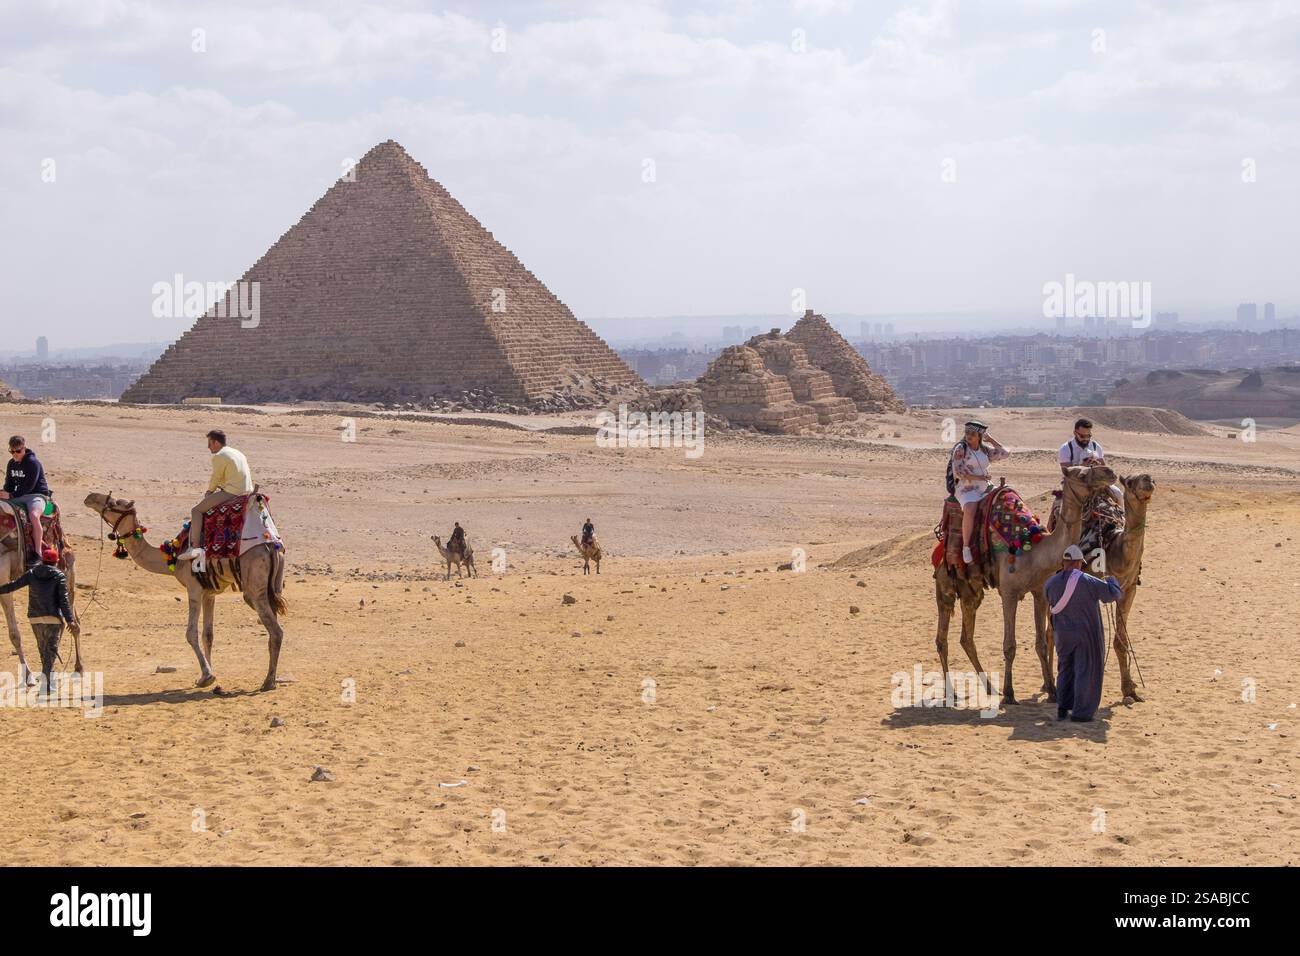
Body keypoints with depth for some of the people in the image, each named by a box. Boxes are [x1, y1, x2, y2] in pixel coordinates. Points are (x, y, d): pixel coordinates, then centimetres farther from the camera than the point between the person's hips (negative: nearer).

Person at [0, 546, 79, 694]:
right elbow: (64, 600, -11)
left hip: (35, 617, 4)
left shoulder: (32, 574, 6)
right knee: (51, 649, -1)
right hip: (53, 617, -4)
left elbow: (13, 585, 6)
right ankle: (45, 674, -26)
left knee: (43, 649, 17)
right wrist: (70, 620, -15)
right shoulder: (59, 576, -3)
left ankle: (49, 683, 23)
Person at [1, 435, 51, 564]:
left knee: (33, 515, -37)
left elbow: (29, 486, -18)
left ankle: (38, 553, -34)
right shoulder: (11, 464, 11)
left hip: (37, 494, -8)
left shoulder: (32, 463, -13)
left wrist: (11, 495, -20)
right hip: (19, 497, 8)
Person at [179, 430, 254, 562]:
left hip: (232, 493, -9)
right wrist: (212, 491, 24)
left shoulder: (219, 457, -8)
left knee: (197, 510, -3)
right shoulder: (238, 453, 20)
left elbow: (215, 479, -2)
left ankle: (195, 547, -13)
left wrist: (209, 492, 18)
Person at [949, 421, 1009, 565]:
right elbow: (957, 472, -10)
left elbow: (1005, 453, 15)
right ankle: (966, 547, -28)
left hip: (985, 490, 7)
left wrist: (991, 439, 13)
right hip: (966, 490, -7)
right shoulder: (960, 449, -3)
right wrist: (978, 477, -13)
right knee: (969, 510, -37)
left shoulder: (985, 450, 14)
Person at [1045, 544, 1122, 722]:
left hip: (1063, 634, 4)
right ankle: (1081, 711, 5)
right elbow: (1114, 593, -10)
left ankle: (1062, 708, 20)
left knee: (1065, 669, 18)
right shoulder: (1087, 582, -17)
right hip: (1086, 634, -4)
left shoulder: (1051, 583, -5)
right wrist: (1111, 580, 12)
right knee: (1086, 671, 5)